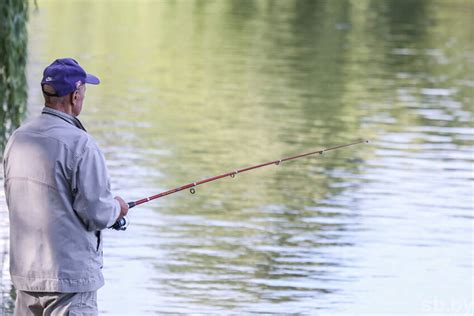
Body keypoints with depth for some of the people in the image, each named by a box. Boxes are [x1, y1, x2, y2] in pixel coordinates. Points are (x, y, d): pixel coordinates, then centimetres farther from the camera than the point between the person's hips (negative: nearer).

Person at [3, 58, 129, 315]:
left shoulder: (17, 139, 6)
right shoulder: (79, 144, -17)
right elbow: (96, 214, -17)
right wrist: (116, 208, 7)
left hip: (24, 273, 7)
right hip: (70, 274, -7)